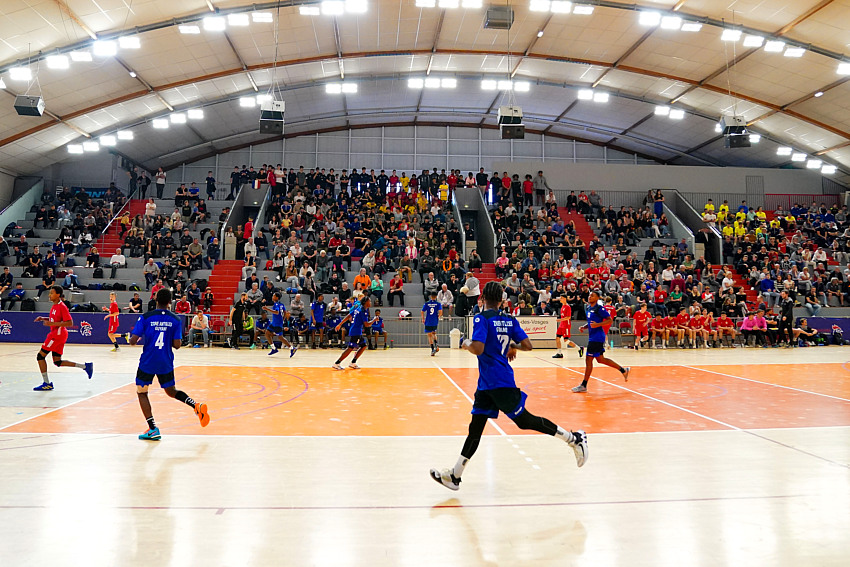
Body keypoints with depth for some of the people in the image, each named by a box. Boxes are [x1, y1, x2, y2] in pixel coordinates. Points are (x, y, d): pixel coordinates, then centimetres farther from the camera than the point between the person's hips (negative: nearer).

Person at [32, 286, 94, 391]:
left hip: (58, 334, -9)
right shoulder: (55, 306, 13)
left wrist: (52, 324, -23)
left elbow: (70, 323, -21)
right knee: (57, 362, 9)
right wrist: (43, 318, 13)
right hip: (56, 334, 9)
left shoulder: (62, 306, -15)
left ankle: (47, 384, 2)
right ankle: (85, 366, 12)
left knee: (40, 356, -5)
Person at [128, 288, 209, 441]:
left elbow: (133, 341, -11)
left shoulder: (145, 317, -8)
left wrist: (131, 337, 13)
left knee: (141, 392, 13)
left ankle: (153, 429, 4)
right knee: (171, 391, 21)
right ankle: (196, 405, -3)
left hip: (147, 363, -3)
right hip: (166, 364, 3)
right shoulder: (176, 320, -2)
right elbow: (177, 345, -6)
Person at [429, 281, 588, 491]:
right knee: (475, 427, 8)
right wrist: (513, 345, 23)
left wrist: (466, 344, -4)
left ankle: (574, 438, 9)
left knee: (525, 421, 0)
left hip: (500, 383, -8)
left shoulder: (481, 318, -13)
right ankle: (455, 475, 12)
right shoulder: (509, 320, 9)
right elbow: (527, 345, 3)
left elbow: (478, 349, -24)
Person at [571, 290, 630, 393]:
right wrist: (584, 327, 6)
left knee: (588, 359, -6)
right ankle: (623, 370, 30)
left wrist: (597, 324, -24)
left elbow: (610, 320, -12)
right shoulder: (587, 308, 13)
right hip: (592, 337, 9)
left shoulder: (599, 308, -12)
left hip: (597, 337, -9)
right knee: (600, 359, 16)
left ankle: (584, 385, 1)